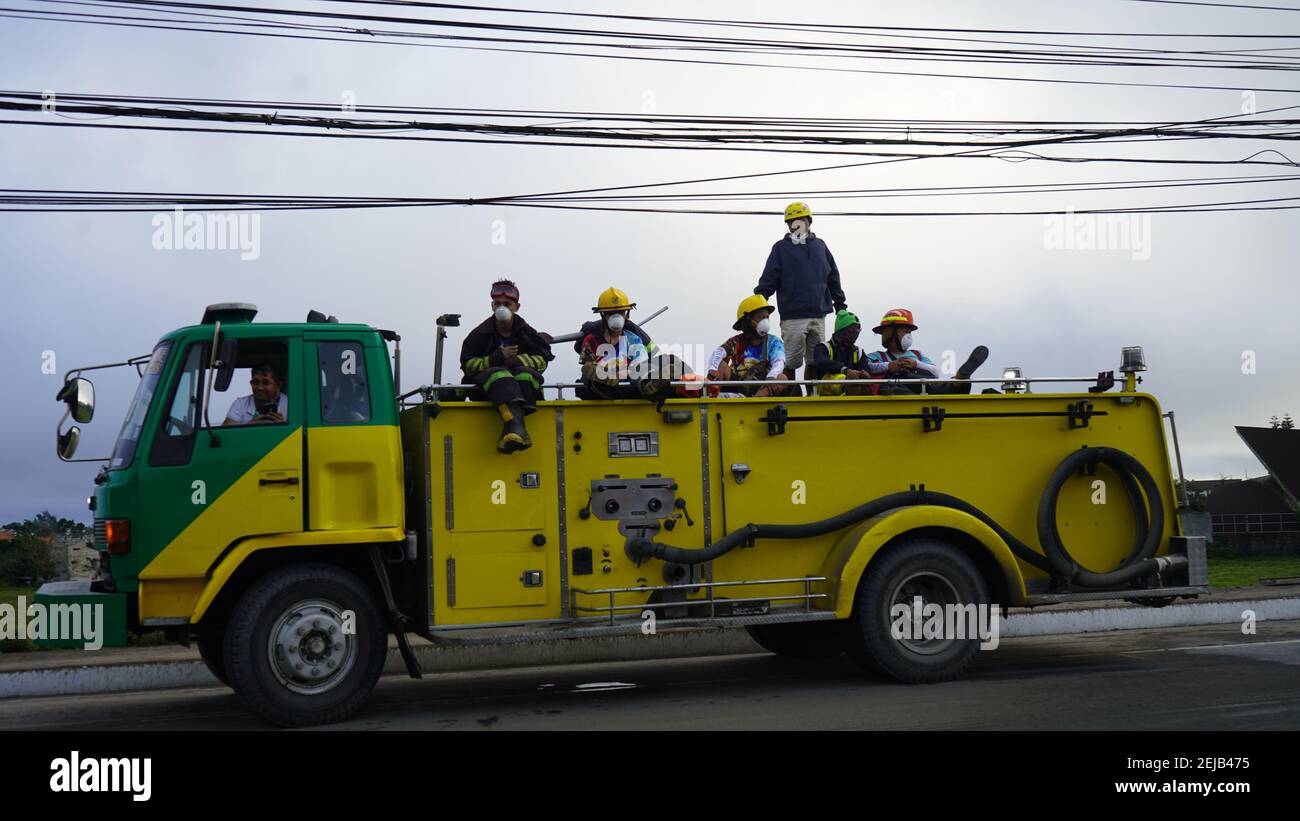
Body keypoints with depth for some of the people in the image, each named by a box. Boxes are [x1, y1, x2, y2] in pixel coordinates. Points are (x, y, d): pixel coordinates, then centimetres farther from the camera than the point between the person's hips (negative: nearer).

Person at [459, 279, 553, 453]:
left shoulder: (526, 332, 11)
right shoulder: (480, 334, 6)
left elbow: (543, 360, 6)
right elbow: (468, 365, 0)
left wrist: (518, 360, -12)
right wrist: (497, 357, -11)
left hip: (523, 386, 2)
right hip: (485, 386, -2)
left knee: (525, 374, -32)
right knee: (499, 375, -36)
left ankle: (510, 432, -47)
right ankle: (517, 428, -63)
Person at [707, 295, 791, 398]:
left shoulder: (773, 342, 8)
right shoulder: (737, 342, 7)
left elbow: (779, 362, -12)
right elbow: (717, 353, -13)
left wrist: (771, 377, -36)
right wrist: (713, 369, -36)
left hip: (760, 389, 0)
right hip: (735, 388, 0)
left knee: (782, 378, -26)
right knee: (720, 364, -17)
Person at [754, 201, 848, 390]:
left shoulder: (820, 246, 14)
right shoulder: (781, 248, 3)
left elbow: (833, 278, 19)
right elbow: (768, 280, -3)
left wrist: (841, 306, 18)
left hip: (818, 315, 4)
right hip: (793, 317, -4)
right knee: (792, 362, -3)